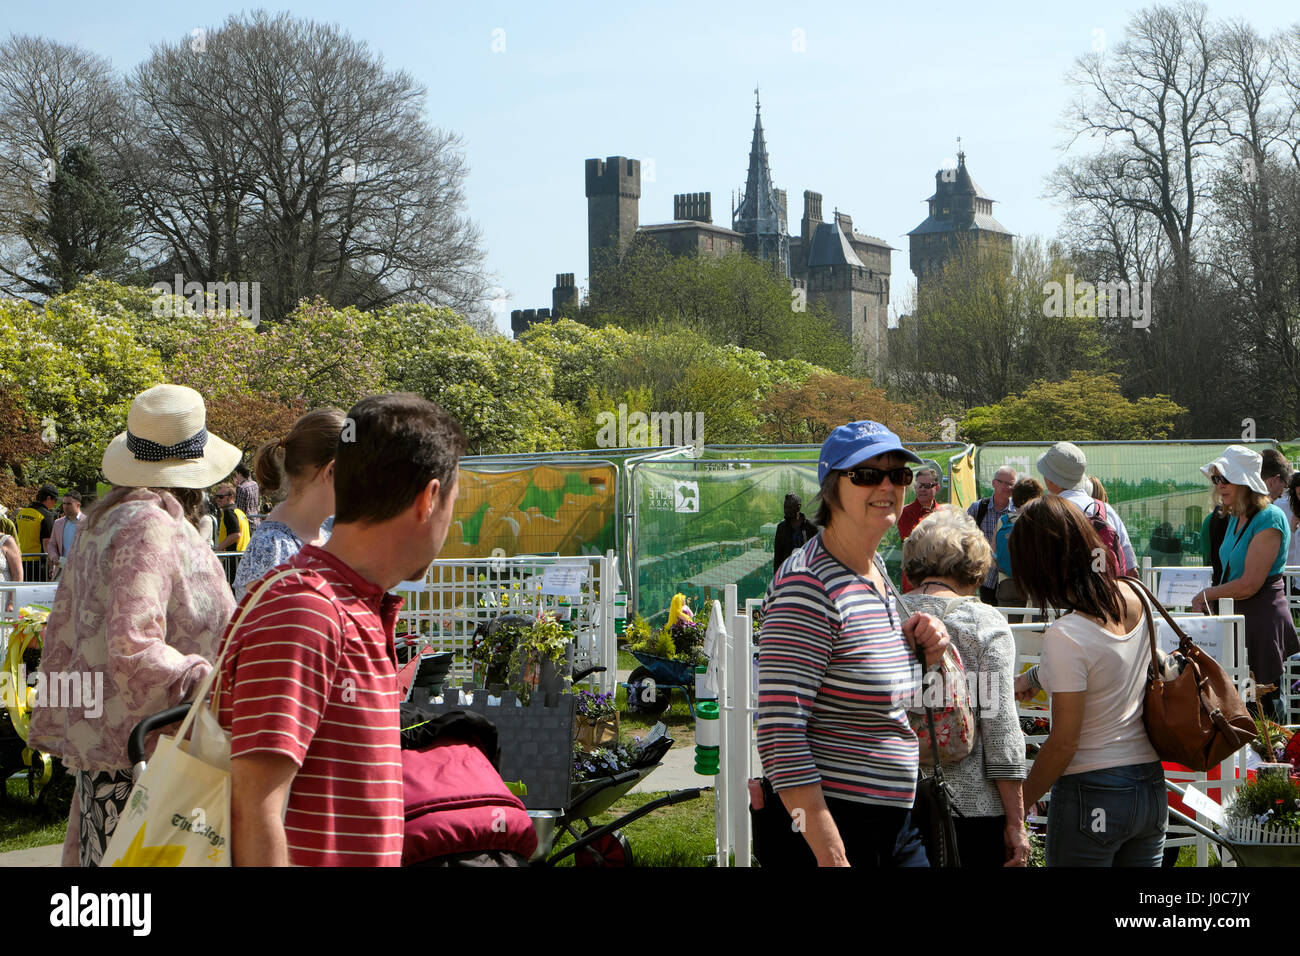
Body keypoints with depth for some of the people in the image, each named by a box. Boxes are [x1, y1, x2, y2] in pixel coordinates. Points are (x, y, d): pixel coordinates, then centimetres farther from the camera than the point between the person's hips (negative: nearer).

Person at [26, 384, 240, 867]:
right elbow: (132, 647, -23)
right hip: (142, 752, -10)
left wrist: (57, 728, 25)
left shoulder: (100, 523, 14)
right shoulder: (149, 526, -16)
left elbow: (61, 635, 19)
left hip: (94, 733, 10)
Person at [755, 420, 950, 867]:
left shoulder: (877, 569, 10)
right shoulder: (807, 585, -17)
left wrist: (919, 645, 4)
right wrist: (830, 855, -26)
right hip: (820, 827, -8)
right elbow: (780, 734, -23)